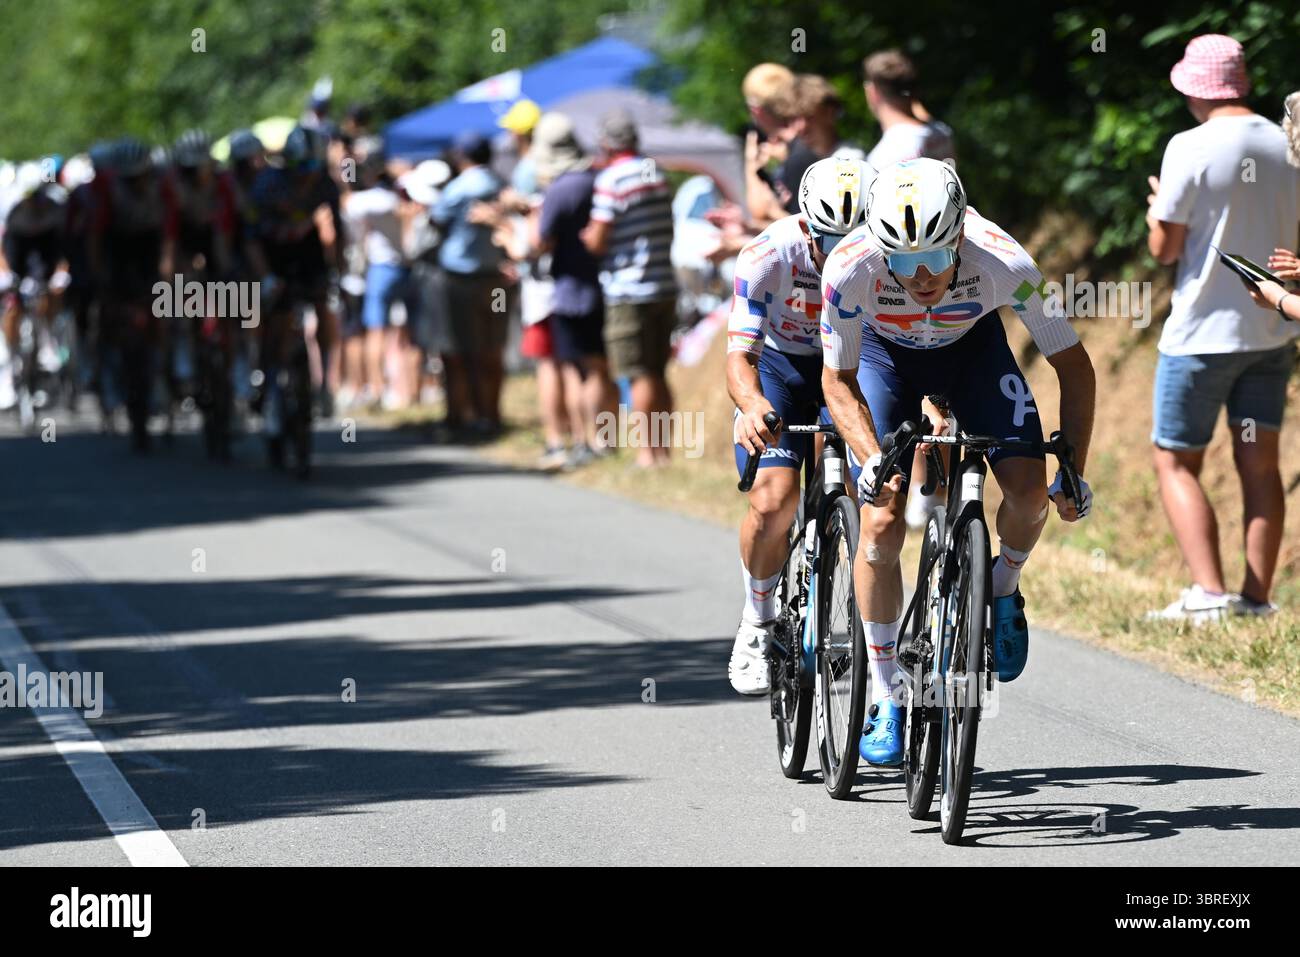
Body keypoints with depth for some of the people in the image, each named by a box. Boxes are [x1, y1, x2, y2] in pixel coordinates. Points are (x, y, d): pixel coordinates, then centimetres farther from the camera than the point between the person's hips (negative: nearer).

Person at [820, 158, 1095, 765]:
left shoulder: (1003, 264, -37)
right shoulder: (851, 267, -37)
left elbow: (1073, 367, -23)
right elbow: (838, 382, -22)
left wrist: (1074, 473, -28)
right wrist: (873, 459, -38)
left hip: (972, 347, 1)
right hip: (883, 352, -1)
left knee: (1029, 491, -19)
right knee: (882, 521, -13)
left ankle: (1003, 589, 15)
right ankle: (885, 698, 2)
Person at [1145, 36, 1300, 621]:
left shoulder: (1191, 149, -15)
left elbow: (1164, 247, -11)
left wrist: (1157, 210, 9)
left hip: (1202, 332, -5)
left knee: (1175, 462, 3)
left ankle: (1208, 593, -10)